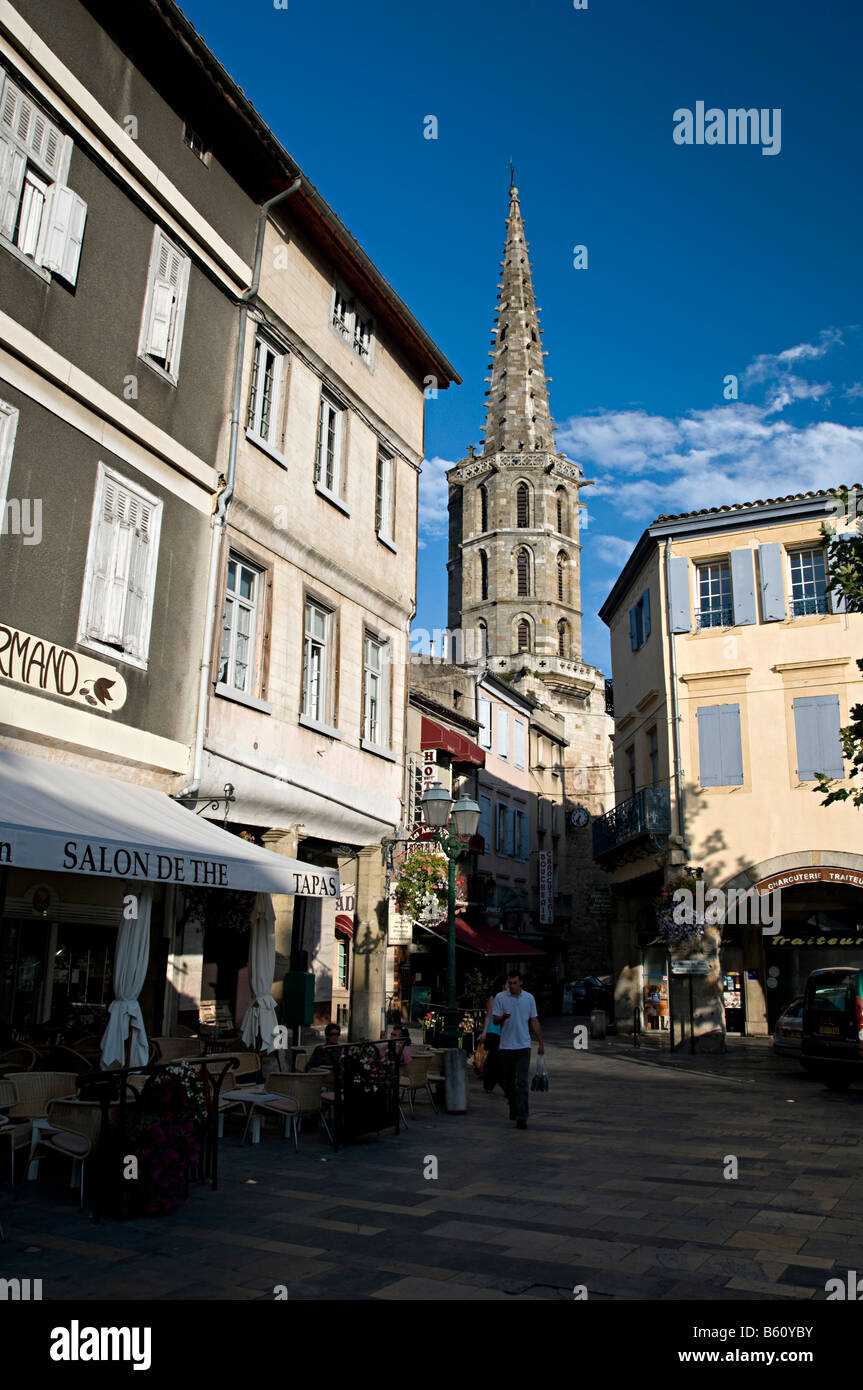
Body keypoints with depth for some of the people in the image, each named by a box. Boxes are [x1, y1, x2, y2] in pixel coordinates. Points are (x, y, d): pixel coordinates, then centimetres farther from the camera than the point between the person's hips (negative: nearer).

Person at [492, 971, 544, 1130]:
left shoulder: (529, 998, 5)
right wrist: (503, 1017, -25)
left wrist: (541, 1042, 10)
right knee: (508, 1082, 10)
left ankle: (521, 1117, -11)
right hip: (506, 1046, 1)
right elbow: (495, 1021, -2)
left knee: (522, 1083, -9)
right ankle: (513, 1110, 30)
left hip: (523, 1046, 0)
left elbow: (534, 1021, 11)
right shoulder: (500, 997, 0)